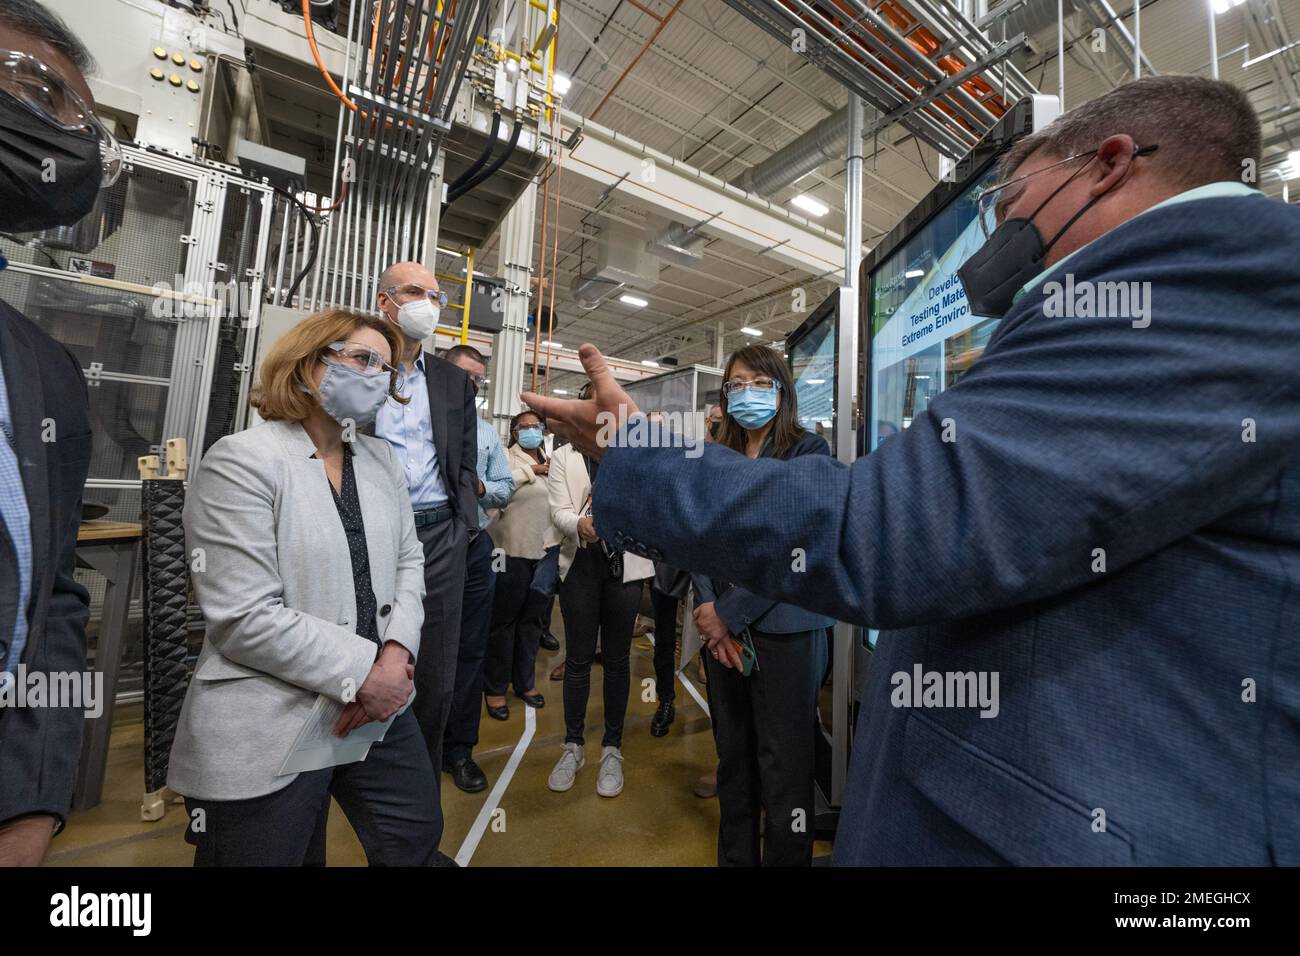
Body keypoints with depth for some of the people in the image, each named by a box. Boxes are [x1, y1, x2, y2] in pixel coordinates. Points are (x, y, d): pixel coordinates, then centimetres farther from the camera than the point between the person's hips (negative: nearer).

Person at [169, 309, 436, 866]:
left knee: (416, 844, 19)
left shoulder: (382, 460, 6)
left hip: (379, 705, 6)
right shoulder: (241, 461, -13)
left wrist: (397, 654, -10)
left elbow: (407, 561, 5)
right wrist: (362, 672, -17)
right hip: (268, 730, -6)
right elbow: (246, 617, -19)